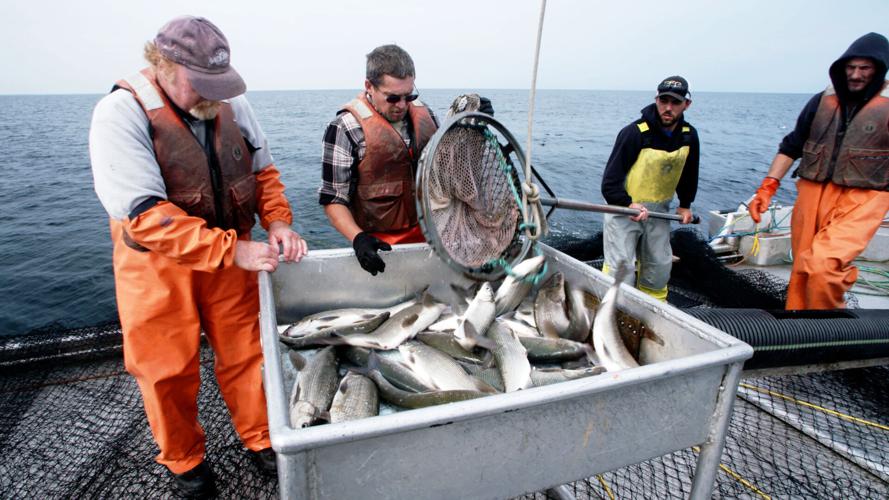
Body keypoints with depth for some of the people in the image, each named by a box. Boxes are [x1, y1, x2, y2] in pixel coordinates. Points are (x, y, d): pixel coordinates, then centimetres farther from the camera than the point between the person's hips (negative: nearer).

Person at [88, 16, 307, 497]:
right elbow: (143, 216, -26)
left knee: (244, 354, 13)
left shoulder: (231, 103, -3)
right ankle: (184, 460, 36)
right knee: (169, 371, 11)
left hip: (233, 254, 4)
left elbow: (262, 169, 7)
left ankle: (260, 439, 35)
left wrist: (277, 221, -11)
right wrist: (233, 250, -31)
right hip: (158, 265, -3)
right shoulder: (120, 114, -18)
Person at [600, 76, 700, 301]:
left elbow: (689, 173, 17)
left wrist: (685, 204, 14)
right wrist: (628, 205, -33)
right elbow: (610, 180, -22)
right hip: (624, 207, -6)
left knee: (660, 265, 15)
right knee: (621, 267, -12)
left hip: (659, 210, 6)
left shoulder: (689, 136, -1)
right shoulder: (635, 132, -20)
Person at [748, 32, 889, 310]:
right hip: (813, 193, 4)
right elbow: (791, 146, 12)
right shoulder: (822, 101, 10)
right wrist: (767, 187, 1)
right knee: (801, 270, 7)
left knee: (823, 266, -22)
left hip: (862, 199, -3)